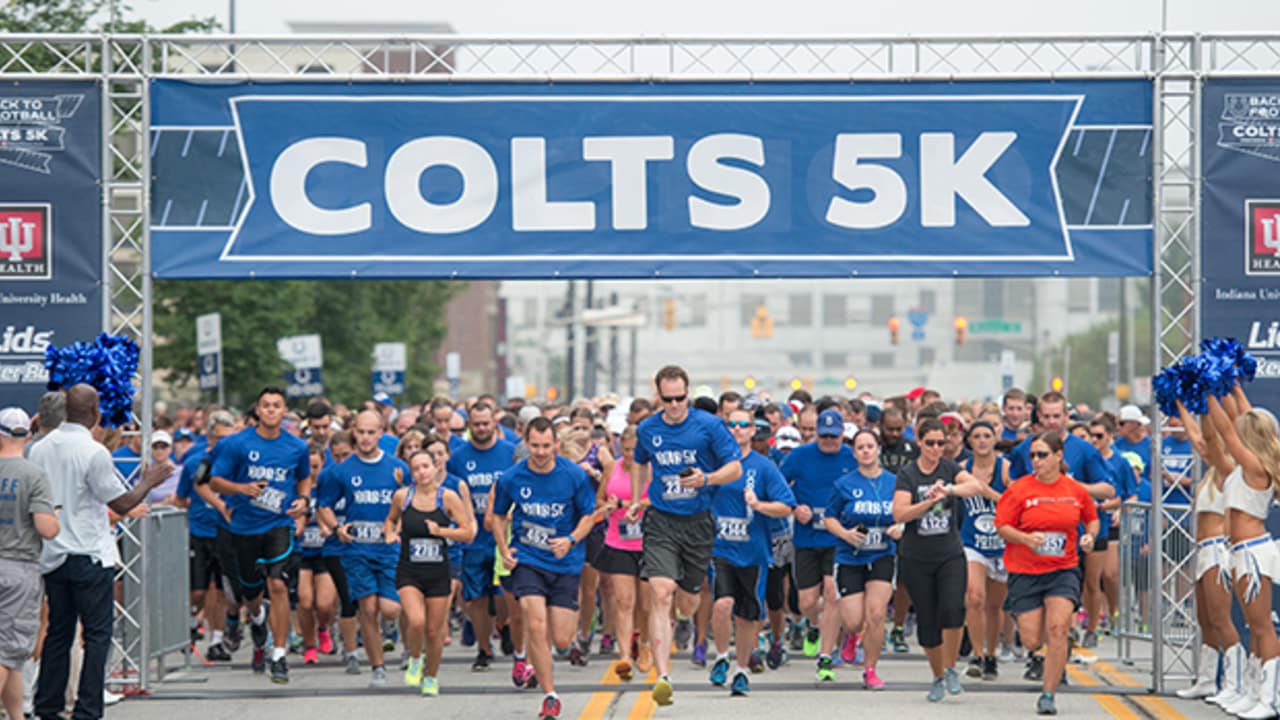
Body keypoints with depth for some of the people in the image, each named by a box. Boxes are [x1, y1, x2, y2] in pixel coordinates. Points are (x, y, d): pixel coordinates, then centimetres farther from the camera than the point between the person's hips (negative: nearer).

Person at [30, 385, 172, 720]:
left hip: (52, 555, 6)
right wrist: (148, 481, 6)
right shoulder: (93, 452, -15)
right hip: (89, 557, -6)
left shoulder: (41, 449, 4)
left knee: (58, 633, 13)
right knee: (97, 635, 0)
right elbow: (122, 504, -9)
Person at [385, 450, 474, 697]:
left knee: (434, 631, 5)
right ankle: (415, 660, 9)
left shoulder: (448, 497, -5)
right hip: (409, 572, 0)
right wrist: (390, 533, -1)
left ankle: (431, 677, 30)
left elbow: (468, 533, -4)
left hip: (439, 573, 0)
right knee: (416, 621, -22)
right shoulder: (402, 496, -1)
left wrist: (441, 530, -17)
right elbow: (391, 519, 20)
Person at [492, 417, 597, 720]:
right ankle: (550, 696, -6)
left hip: (565, 563, 0)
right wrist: (504, 551, -3)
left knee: (561, 639, -2)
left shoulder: (574, 475, -8)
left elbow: (588, 515, 3)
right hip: (527, 560, 0)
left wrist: (570, 540, -15)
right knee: (536, 626, -17)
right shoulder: (511, 478, -5)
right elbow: (498, 516, 11)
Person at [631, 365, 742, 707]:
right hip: (660, 522, 0)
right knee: (660, 594, -19)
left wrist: (705, 479, -22)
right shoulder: (647, 430, 4)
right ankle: (663, 676, -25)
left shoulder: (709, 425, -5)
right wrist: (636, 501, 14)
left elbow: (735, 467, -4)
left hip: (698, 522, 0)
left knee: (686, 605, 10)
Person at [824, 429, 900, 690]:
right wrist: (844, 533, -13)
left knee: (876, 615, -13)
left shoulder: (894, 482, 3)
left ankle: (870, 670, 3)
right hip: (850, 558, -1)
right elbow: (829, 517, 5)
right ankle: (851, 636, 34)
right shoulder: (844, 484, -2)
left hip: (882, 557, 1)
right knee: (854, 622, -6)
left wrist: (900, 528, -8)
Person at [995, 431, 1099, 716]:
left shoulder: (1076, 491, 1)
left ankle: (1048, 696, -7)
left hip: (1064, 569, 0)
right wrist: (1026, 538, -22)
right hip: (1025, 572, 0)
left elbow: (1092, 518, 17)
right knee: (1032, 641, -2)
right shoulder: (1019, 489, -5)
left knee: (1057, 629, -17)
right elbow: (1001, 526, -5)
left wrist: (1090, 535, -4)